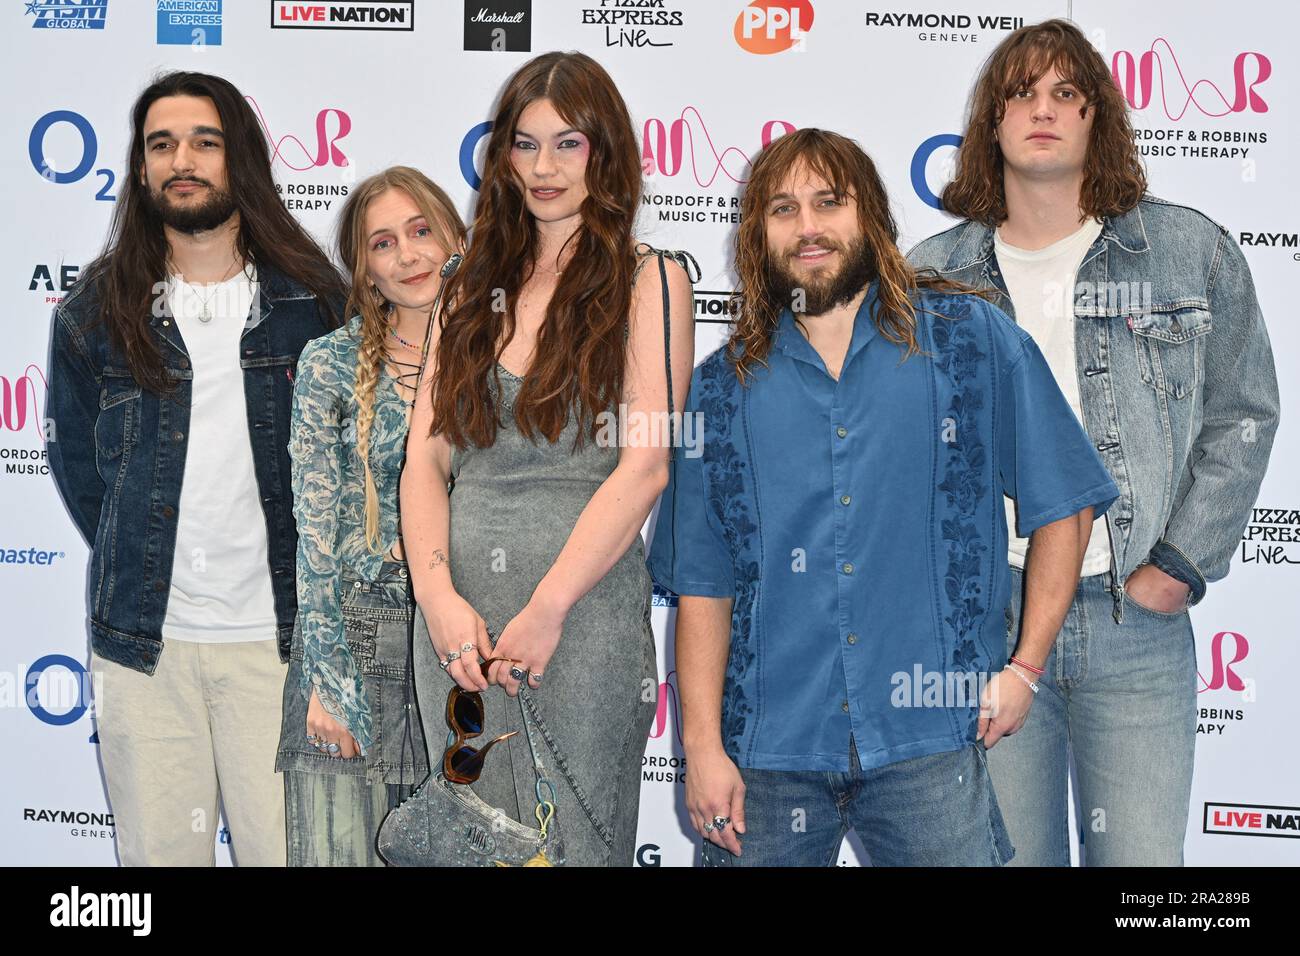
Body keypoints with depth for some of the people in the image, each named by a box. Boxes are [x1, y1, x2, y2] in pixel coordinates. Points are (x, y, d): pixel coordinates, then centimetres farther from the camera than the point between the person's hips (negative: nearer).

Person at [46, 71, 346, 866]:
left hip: (280, 635, -1)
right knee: (159, 852, 10)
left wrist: (314, 587, 4)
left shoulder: (314, 300, 1)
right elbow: (76, 461, 15)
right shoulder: (96, 313, 5)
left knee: (288, 849, 2)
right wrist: (135, 568, 10)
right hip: (142, 643, 2)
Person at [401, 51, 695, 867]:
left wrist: (548, 607, -15)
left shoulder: (650, 282, 1)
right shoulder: (476, 289, 15)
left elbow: (645, 465, -9)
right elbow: (426, 457, 7)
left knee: (567, 841, 5)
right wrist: (438, 594, -9)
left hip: (584, 614, -4)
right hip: (458, 616, 4)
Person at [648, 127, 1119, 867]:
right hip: (770, 746, 1)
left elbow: (1064, 503, 5)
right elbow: (702, 585, 5)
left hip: (930, 744, -1)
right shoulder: (723, 387, 5)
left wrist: (1027, 667, -1)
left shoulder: (971, 339, 2)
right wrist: (703, 744, -3)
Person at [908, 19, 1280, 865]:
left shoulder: (1192, 252, 5)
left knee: (1143, 856, 3)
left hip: (1137, 622, 0)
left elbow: (1242, 416, 7)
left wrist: (1181, 566, -2)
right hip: (980, 619, 1)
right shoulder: (931, 276, 7)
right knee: (1006, 853, 7)